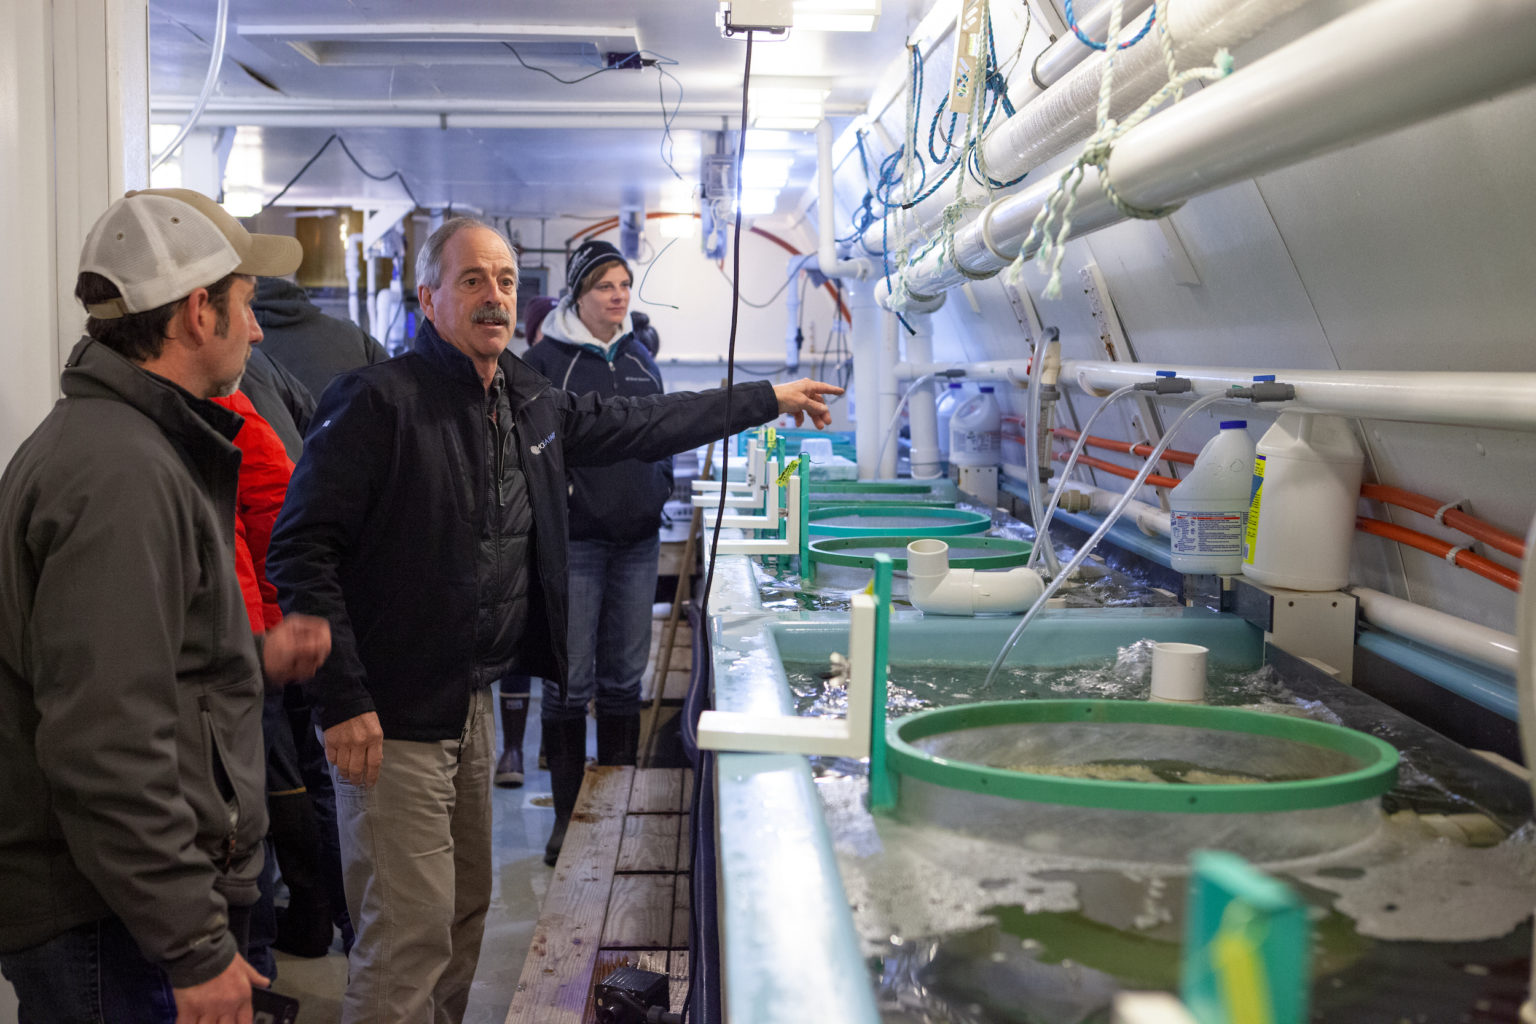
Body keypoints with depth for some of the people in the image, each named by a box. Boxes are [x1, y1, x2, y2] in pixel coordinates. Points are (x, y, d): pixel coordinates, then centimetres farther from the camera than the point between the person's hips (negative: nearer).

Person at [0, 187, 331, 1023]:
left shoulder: (102, 437, 13)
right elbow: (105, 748, -27)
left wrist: (253, 657, 14)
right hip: (112, 926, -10)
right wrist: (196, 947, -23)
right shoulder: (121, 474, -22)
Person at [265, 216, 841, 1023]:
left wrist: (768, 399, 26)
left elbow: (640, 424, 22)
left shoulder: (530, 405, 8)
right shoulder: (380, 401, -15)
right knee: (412, 934, -5)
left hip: (474, 706, 8)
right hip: (391, 722, -8)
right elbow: (301, 551, -17)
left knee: (465, 909, 18)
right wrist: (343, 703, -21)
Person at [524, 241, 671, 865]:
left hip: (638, 538, 5)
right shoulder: (547, 360, -4)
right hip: (575, 540, -5)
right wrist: (556, 498, -13)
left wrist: (659, 492, 10)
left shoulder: (640, 358, 14)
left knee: (625, 674, 10)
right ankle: (569, 813, 10)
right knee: (571, 680, -2)